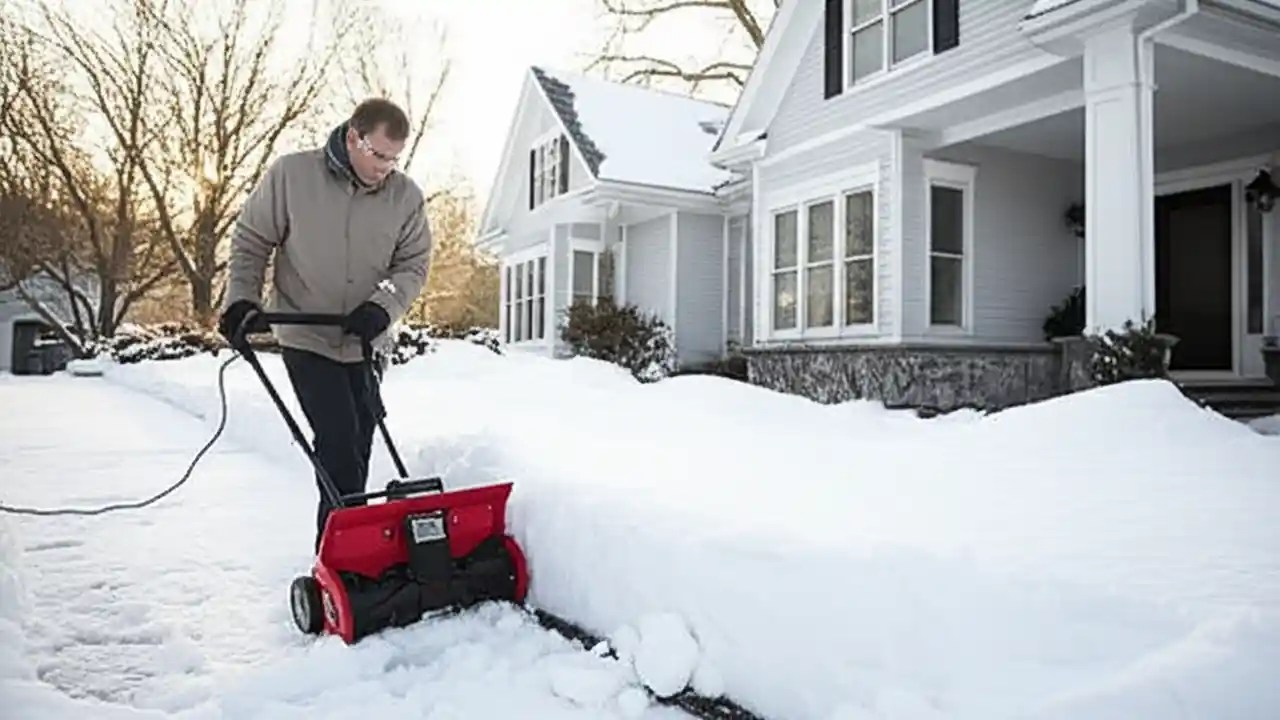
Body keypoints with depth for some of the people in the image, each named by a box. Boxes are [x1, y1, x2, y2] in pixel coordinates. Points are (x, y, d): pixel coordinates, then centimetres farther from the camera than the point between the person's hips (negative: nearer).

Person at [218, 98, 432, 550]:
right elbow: (250, 242, -1)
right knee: (339, 444, -12)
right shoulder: (290, 174, -12)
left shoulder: (406, 196, -6)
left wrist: (383, 307, -18)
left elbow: (414, 264, -2)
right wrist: (242, 300, -11)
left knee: (358, 443, 12)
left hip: (364, 344, 4)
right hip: (307, 340, -4)